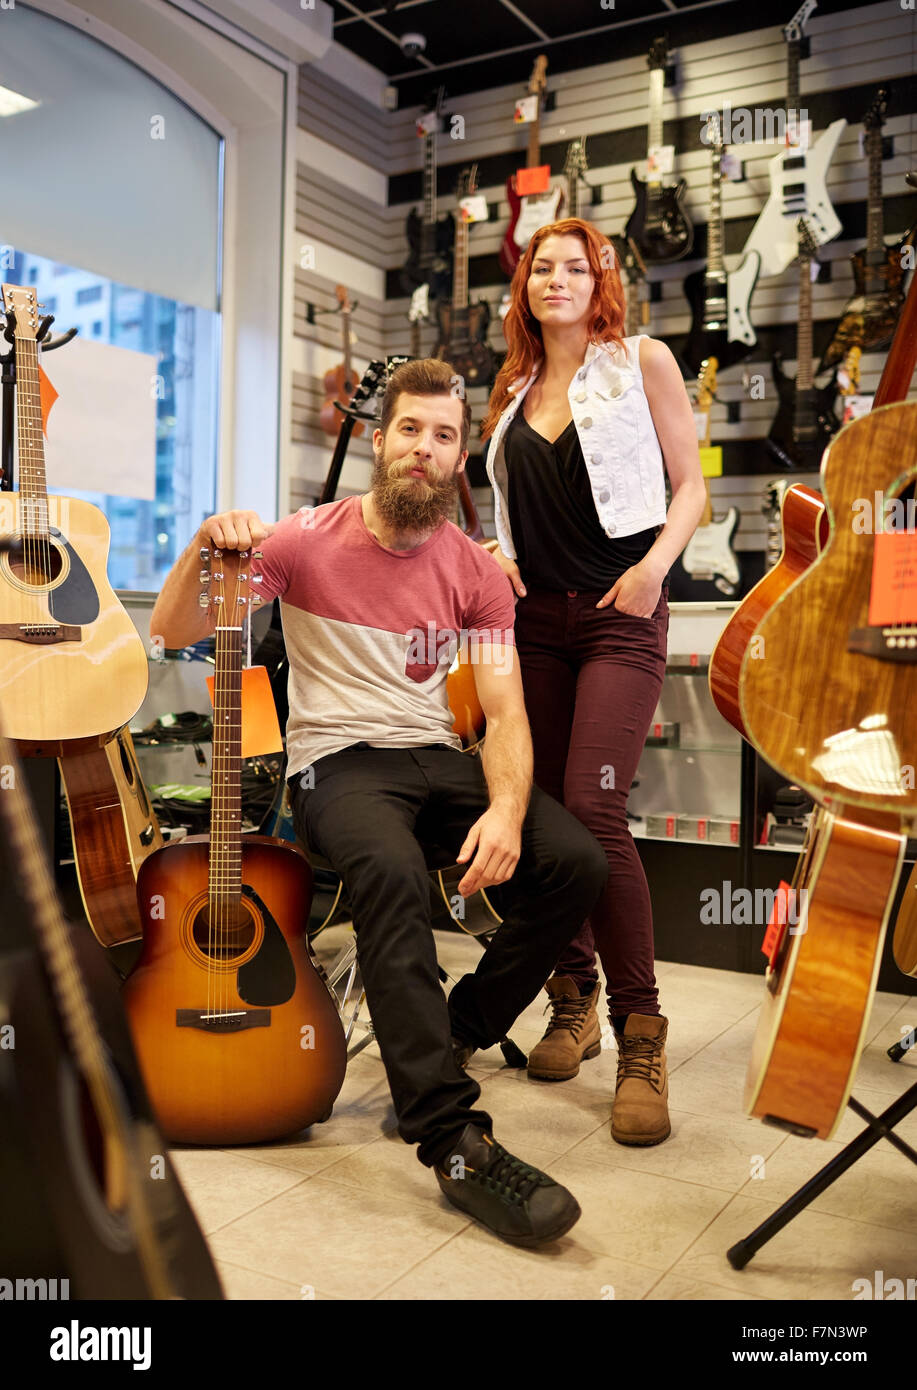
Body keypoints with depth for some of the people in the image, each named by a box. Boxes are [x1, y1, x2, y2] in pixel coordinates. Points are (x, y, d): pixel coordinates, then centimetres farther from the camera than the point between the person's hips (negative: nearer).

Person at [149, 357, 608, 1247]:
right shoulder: (308, 541, -4)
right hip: (337, 763, -4)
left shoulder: (475, 575, 5)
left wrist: (506, 809, -22)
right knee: (392, 873, -38)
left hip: (437, 758, 4)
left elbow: (505, 713, -2)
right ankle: (456, 1140, -32)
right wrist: (206, 548, -28)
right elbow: (171, 632, -8)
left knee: (576, 863, -18)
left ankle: (446, 1040, 1)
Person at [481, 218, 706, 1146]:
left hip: (619, 615, -5)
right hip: (533, 616, 5)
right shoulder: (514, 392, 17)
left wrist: (655, 565, -14)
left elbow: (689, 485, 2)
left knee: (592, 807, -18)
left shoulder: (641, 361, 5)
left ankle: (640, 1040, -7)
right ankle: (573, 1002, 19)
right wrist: (495, 551, 2)